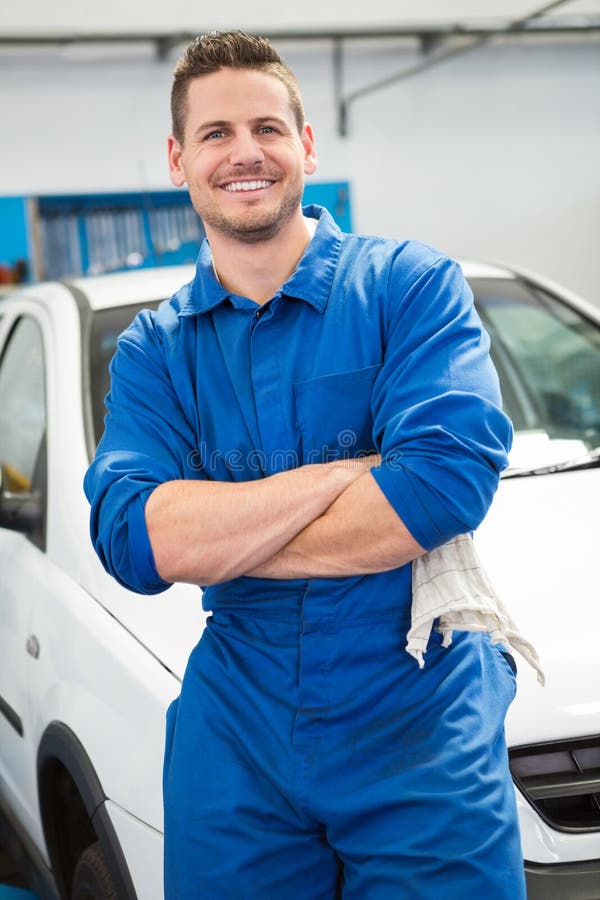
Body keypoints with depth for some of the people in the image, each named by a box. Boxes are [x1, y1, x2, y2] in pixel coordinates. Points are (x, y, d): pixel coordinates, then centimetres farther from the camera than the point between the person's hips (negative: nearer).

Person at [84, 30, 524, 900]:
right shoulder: (153, 349, 3)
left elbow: (454, 478, -21)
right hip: (234, 744, 3)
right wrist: (358, 469, -19)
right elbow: (130, 541, -13)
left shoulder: (410, 284, -5)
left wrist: (214, 542, -15)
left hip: (422, 732, -2)